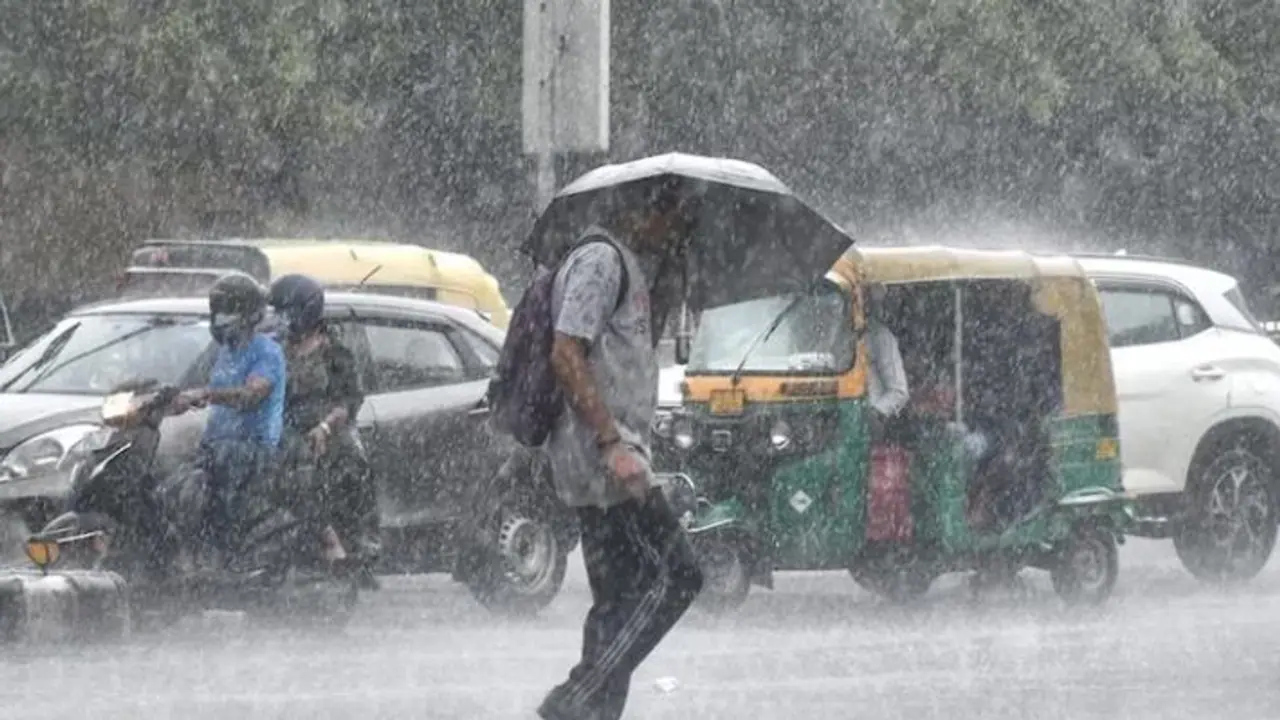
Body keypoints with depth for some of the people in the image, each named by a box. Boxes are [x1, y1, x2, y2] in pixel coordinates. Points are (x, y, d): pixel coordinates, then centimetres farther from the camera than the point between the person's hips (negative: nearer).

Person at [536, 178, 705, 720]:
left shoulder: (635, 267, 21)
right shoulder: (601, 260, -10)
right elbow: (566, 356, -18)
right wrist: (613, 443, -25)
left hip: (612, 454, 10)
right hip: (601, 455, -10)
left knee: (619, 602, 10)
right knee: (675, 576, -14)